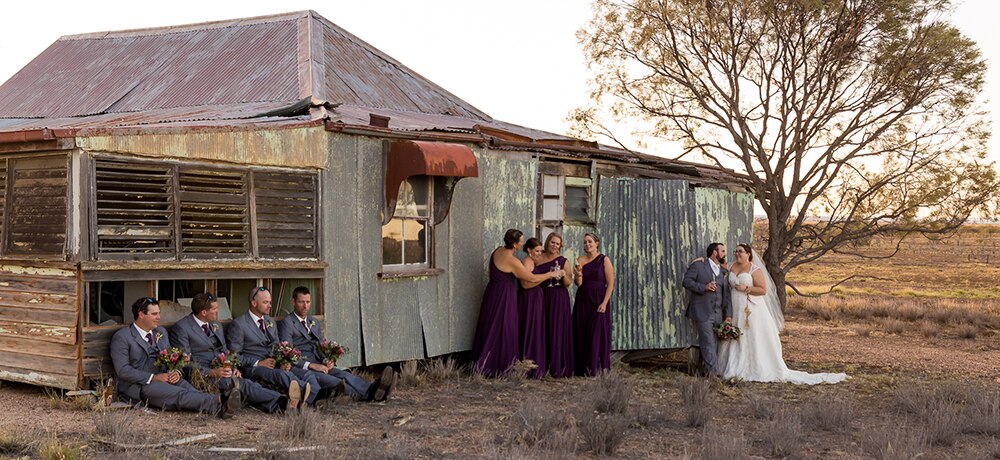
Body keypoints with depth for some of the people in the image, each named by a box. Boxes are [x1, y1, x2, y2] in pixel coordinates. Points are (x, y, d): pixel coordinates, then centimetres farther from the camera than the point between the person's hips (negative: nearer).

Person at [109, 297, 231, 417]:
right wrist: (153, 377, -22)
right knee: (179, 394, -33)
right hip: (138, 387, -6)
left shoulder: (161, 332, 18)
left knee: (185, 386, -29)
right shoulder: (122, 337, -4)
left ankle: (218, 408, -56)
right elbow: (123, 370, -13)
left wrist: (176, 372, -6)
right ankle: (218, 404, -55)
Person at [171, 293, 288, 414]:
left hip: (220, 370, 6)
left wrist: (232, 368, 1)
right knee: (240, 384, -33)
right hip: (202, 375, -6)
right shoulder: (181, 328, -2)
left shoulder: (216, 325, 21)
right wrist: (212, 372, -20)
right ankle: (278, 401, -49)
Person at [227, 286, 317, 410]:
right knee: (284, 375, -38)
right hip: (253, 368, -7)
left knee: (308, 376, -23)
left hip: (275, 365, 7)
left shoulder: (270, 322, 22)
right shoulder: (238, 324, 0)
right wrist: (258, 363, -14)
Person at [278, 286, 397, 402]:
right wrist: (311, 365, -19)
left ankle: (371, 390, -54)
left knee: (344, 375, -26)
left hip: (317, 366, 7)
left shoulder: (314, 322, 25)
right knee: (332, 381, -35)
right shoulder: (286, 323, 1)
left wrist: (326, 361, 2)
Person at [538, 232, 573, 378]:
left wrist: (564, 275, -22)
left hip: (559, 299, -2)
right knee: (542, 331, 2)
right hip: (542, 298, 2)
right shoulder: (538, 259, 7)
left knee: (557, 331, -4)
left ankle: (557, 368, -1)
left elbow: (568, 283, -4)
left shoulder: (563, 261, 2)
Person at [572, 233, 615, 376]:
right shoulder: (580, 260, 7)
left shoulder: (604, 260, -3)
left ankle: (597, 368, 2)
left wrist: (604, 303, -15)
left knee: (597, 335, -3)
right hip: (582, 301, 4)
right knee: (581, 335, 4)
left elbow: (610, 283, -7)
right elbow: (578, 283, 1)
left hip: (598, 302, -4)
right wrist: (578, 274, -20)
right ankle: (582, 369, 9)